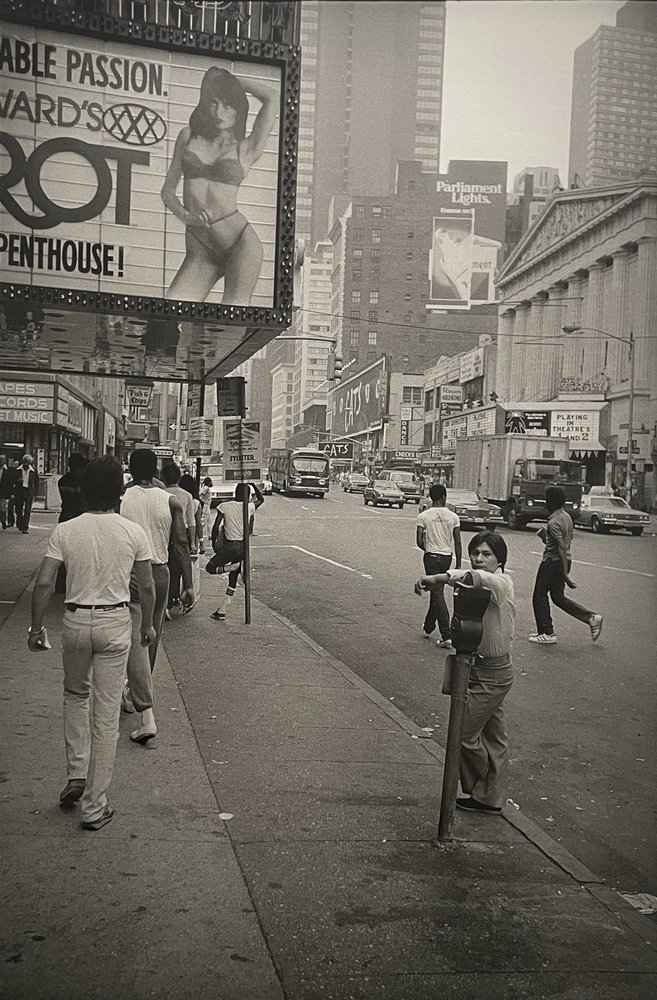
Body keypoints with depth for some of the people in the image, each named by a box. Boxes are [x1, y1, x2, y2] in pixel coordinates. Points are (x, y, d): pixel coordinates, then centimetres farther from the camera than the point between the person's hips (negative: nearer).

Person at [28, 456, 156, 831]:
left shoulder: (65, 531, -5)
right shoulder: (133, 532, -6)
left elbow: (44, 583, -7)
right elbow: (147, 587, -2)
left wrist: (37, 627, 5)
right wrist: (148, 624, 13)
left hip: (76, 620, 1)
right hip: (116, 623, -1)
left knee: (75, 694, 27)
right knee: (107, 715, 5)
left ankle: (77, 775, 20)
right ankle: (95, 806, 12)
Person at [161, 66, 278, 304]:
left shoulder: (247, 149, 8)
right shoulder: (189, 136, 16)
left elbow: (272, 97, -1)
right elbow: (168, 190, 18)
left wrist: (230, 79, 13)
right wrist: (185, 215, -4)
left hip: (239, 240, -3)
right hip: (199, 251, 3)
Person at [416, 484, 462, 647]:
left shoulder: (423, 516, -6)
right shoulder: (453, 517, -1)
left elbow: (419, 541, -7)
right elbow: (457, 542, -1)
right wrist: (458, 565, 5)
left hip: (431, 556, -3)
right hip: (447, 556, 3)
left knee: (437, 594, -4)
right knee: (436, 592, 19)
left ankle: (446, 636, -12)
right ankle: (428, 627, 33)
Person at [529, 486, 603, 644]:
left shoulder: (554, 523, -20)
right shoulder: (567, 516, 8)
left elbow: (561, 549, -25)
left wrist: (565, 574, -27)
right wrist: (545, 537, 15)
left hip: (552, 562, -9)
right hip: (564, 561, 9)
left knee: (539, 596, 4)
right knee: (558, 597, 16)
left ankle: (547, 633, 8)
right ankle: (591, 618, 9)